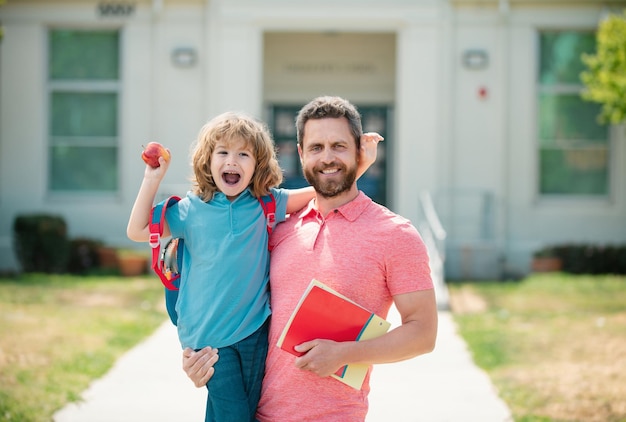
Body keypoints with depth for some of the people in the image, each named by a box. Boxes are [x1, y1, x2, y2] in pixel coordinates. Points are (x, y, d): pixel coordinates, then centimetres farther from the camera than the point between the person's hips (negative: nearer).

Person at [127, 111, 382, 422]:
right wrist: (152, 179, -2)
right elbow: (138, 231, 5)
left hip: (254, 329, 2)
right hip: (209, 334, -2)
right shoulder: (192, 210, 0)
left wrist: (360, 165, -6)